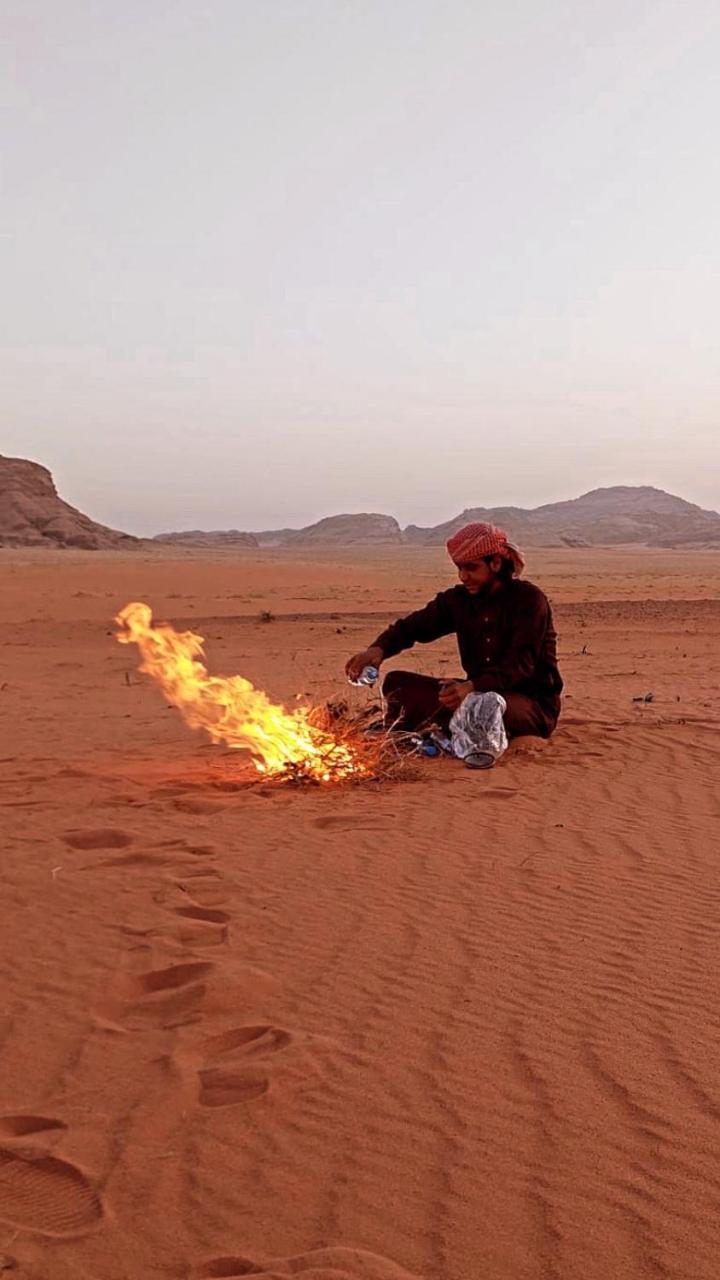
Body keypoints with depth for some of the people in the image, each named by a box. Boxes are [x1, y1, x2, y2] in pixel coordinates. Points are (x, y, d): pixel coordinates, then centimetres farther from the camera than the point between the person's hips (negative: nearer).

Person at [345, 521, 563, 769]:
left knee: (483, 706, -43)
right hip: (478, 694, 7)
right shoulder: (458, 600, 5)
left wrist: (472, 687, -39)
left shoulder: (529, 599, -13)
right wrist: (378, 649, -19)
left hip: (534, 704, -7)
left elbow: (521, 664, -23)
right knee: (396, 683, -6)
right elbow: (412, 626, 4)